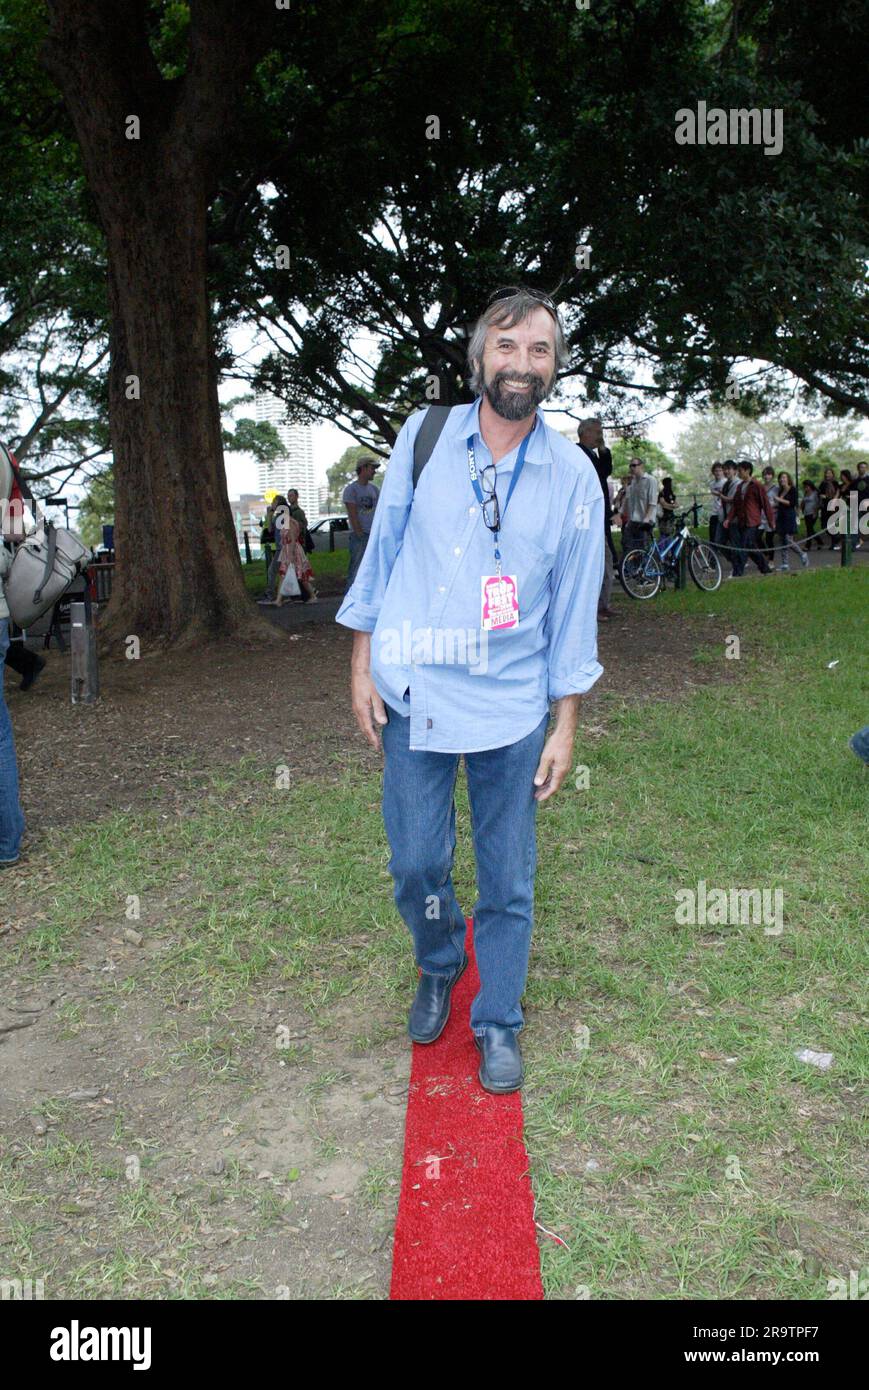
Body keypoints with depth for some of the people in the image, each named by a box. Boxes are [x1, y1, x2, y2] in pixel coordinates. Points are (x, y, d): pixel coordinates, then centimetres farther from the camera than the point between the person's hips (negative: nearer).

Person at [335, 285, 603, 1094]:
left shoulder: (572, 474, -1)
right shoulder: (423, 437, 0)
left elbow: (573, 609, 2)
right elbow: (381, 552, 6)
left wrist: (565, 727, 1)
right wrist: (362, 669, 3)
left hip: (512, 709, 0)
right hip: (413, 697, 1)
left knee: (508, 881, 8)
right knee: (416, 865, 8)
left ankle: (498, 1025, 30)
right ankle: (437, 972, 40)